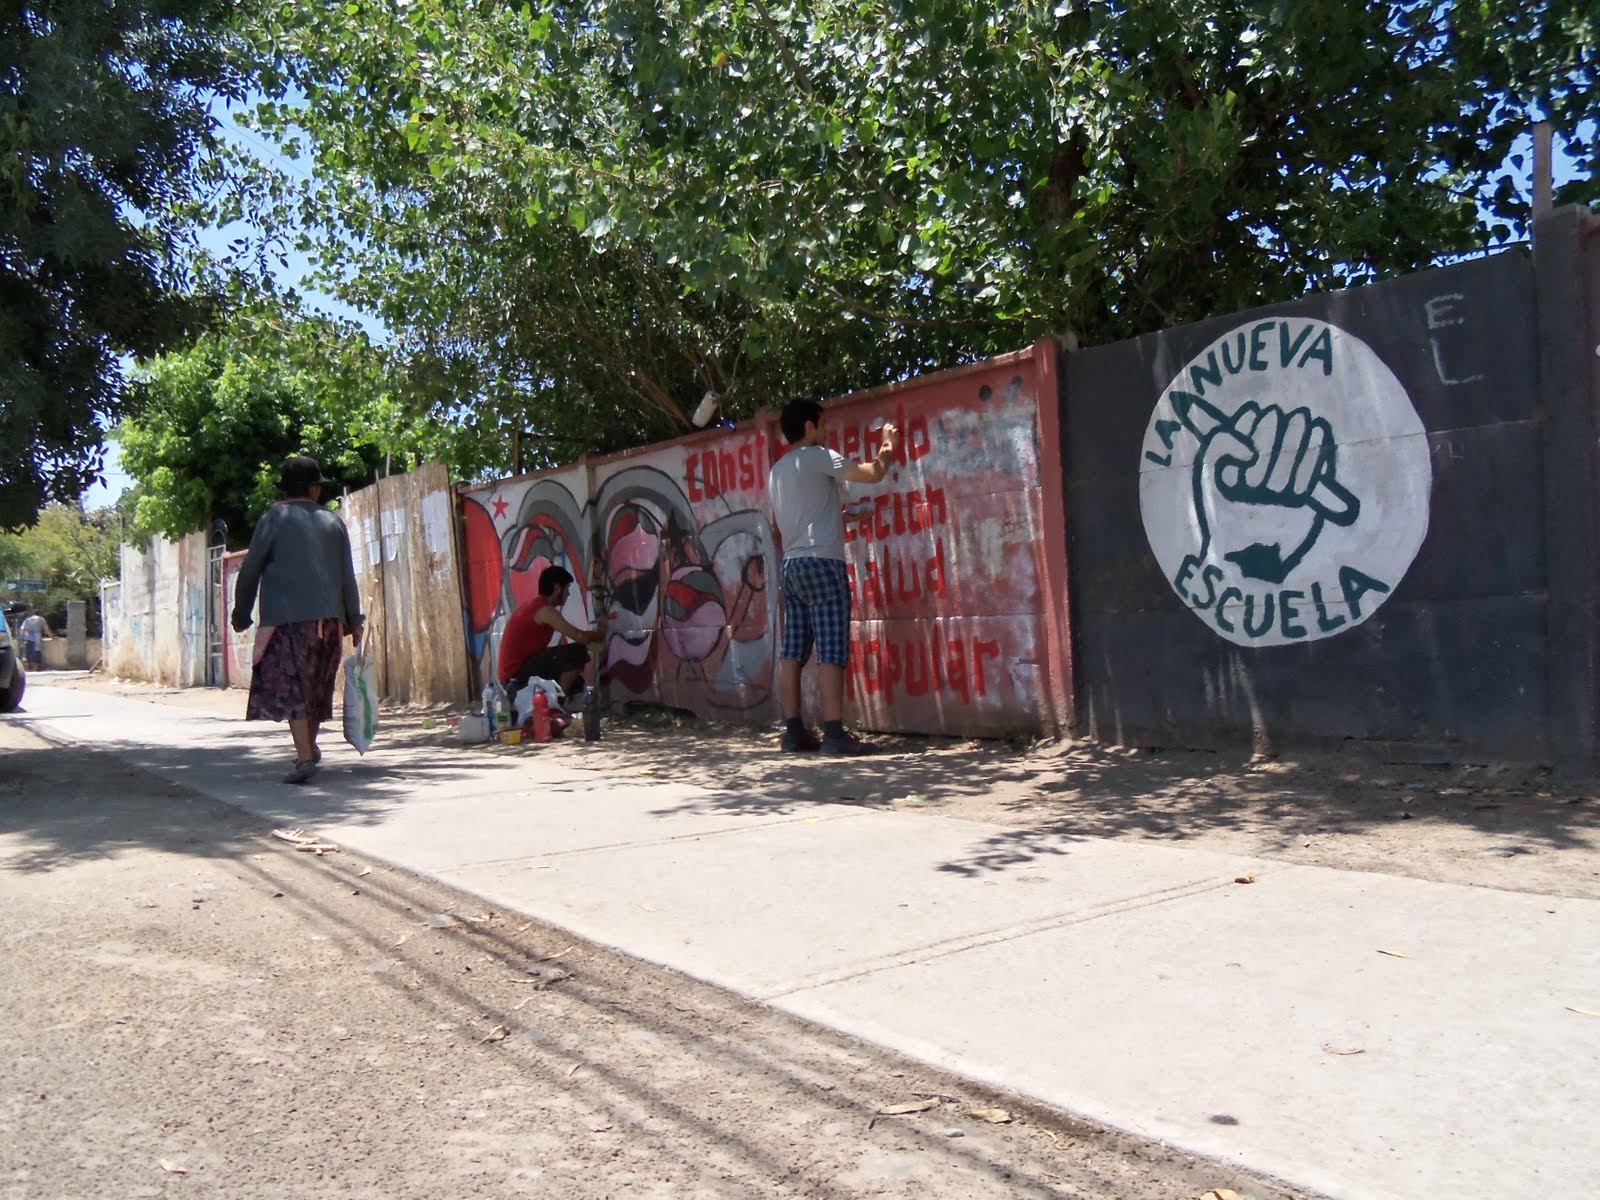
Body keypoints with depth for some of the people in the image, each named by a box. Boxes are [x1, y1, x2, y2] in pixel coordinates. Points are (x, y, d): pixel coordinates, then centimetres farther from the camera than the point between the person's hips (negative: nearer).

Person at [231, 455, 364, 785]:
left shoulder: (274, 519, 1)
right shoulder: (333, 523, 11)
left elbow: (250, 571, 0)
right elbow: (347, 577, 10)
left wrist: (241, 615, 11)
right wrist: (354, 621, 15)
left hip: (286, 618, -4)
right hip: (328, 618, 4)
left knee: (289, 687, -6)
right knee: (316, 686, 16)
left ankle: (305, 757, -17)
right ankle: (309, 749, 28)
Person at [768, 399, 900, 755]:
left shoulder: (776, 471, 20)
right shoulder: (817, 456, -3)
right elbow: (873, 473, -6)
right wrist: (888, 448, 13)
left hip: (791, 565, 8)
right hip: (821, 562, -8)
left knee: (792, 651, 4)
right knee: (831, 651, -11)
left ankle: (794, 730, 4)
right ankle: (834, 732, -15)